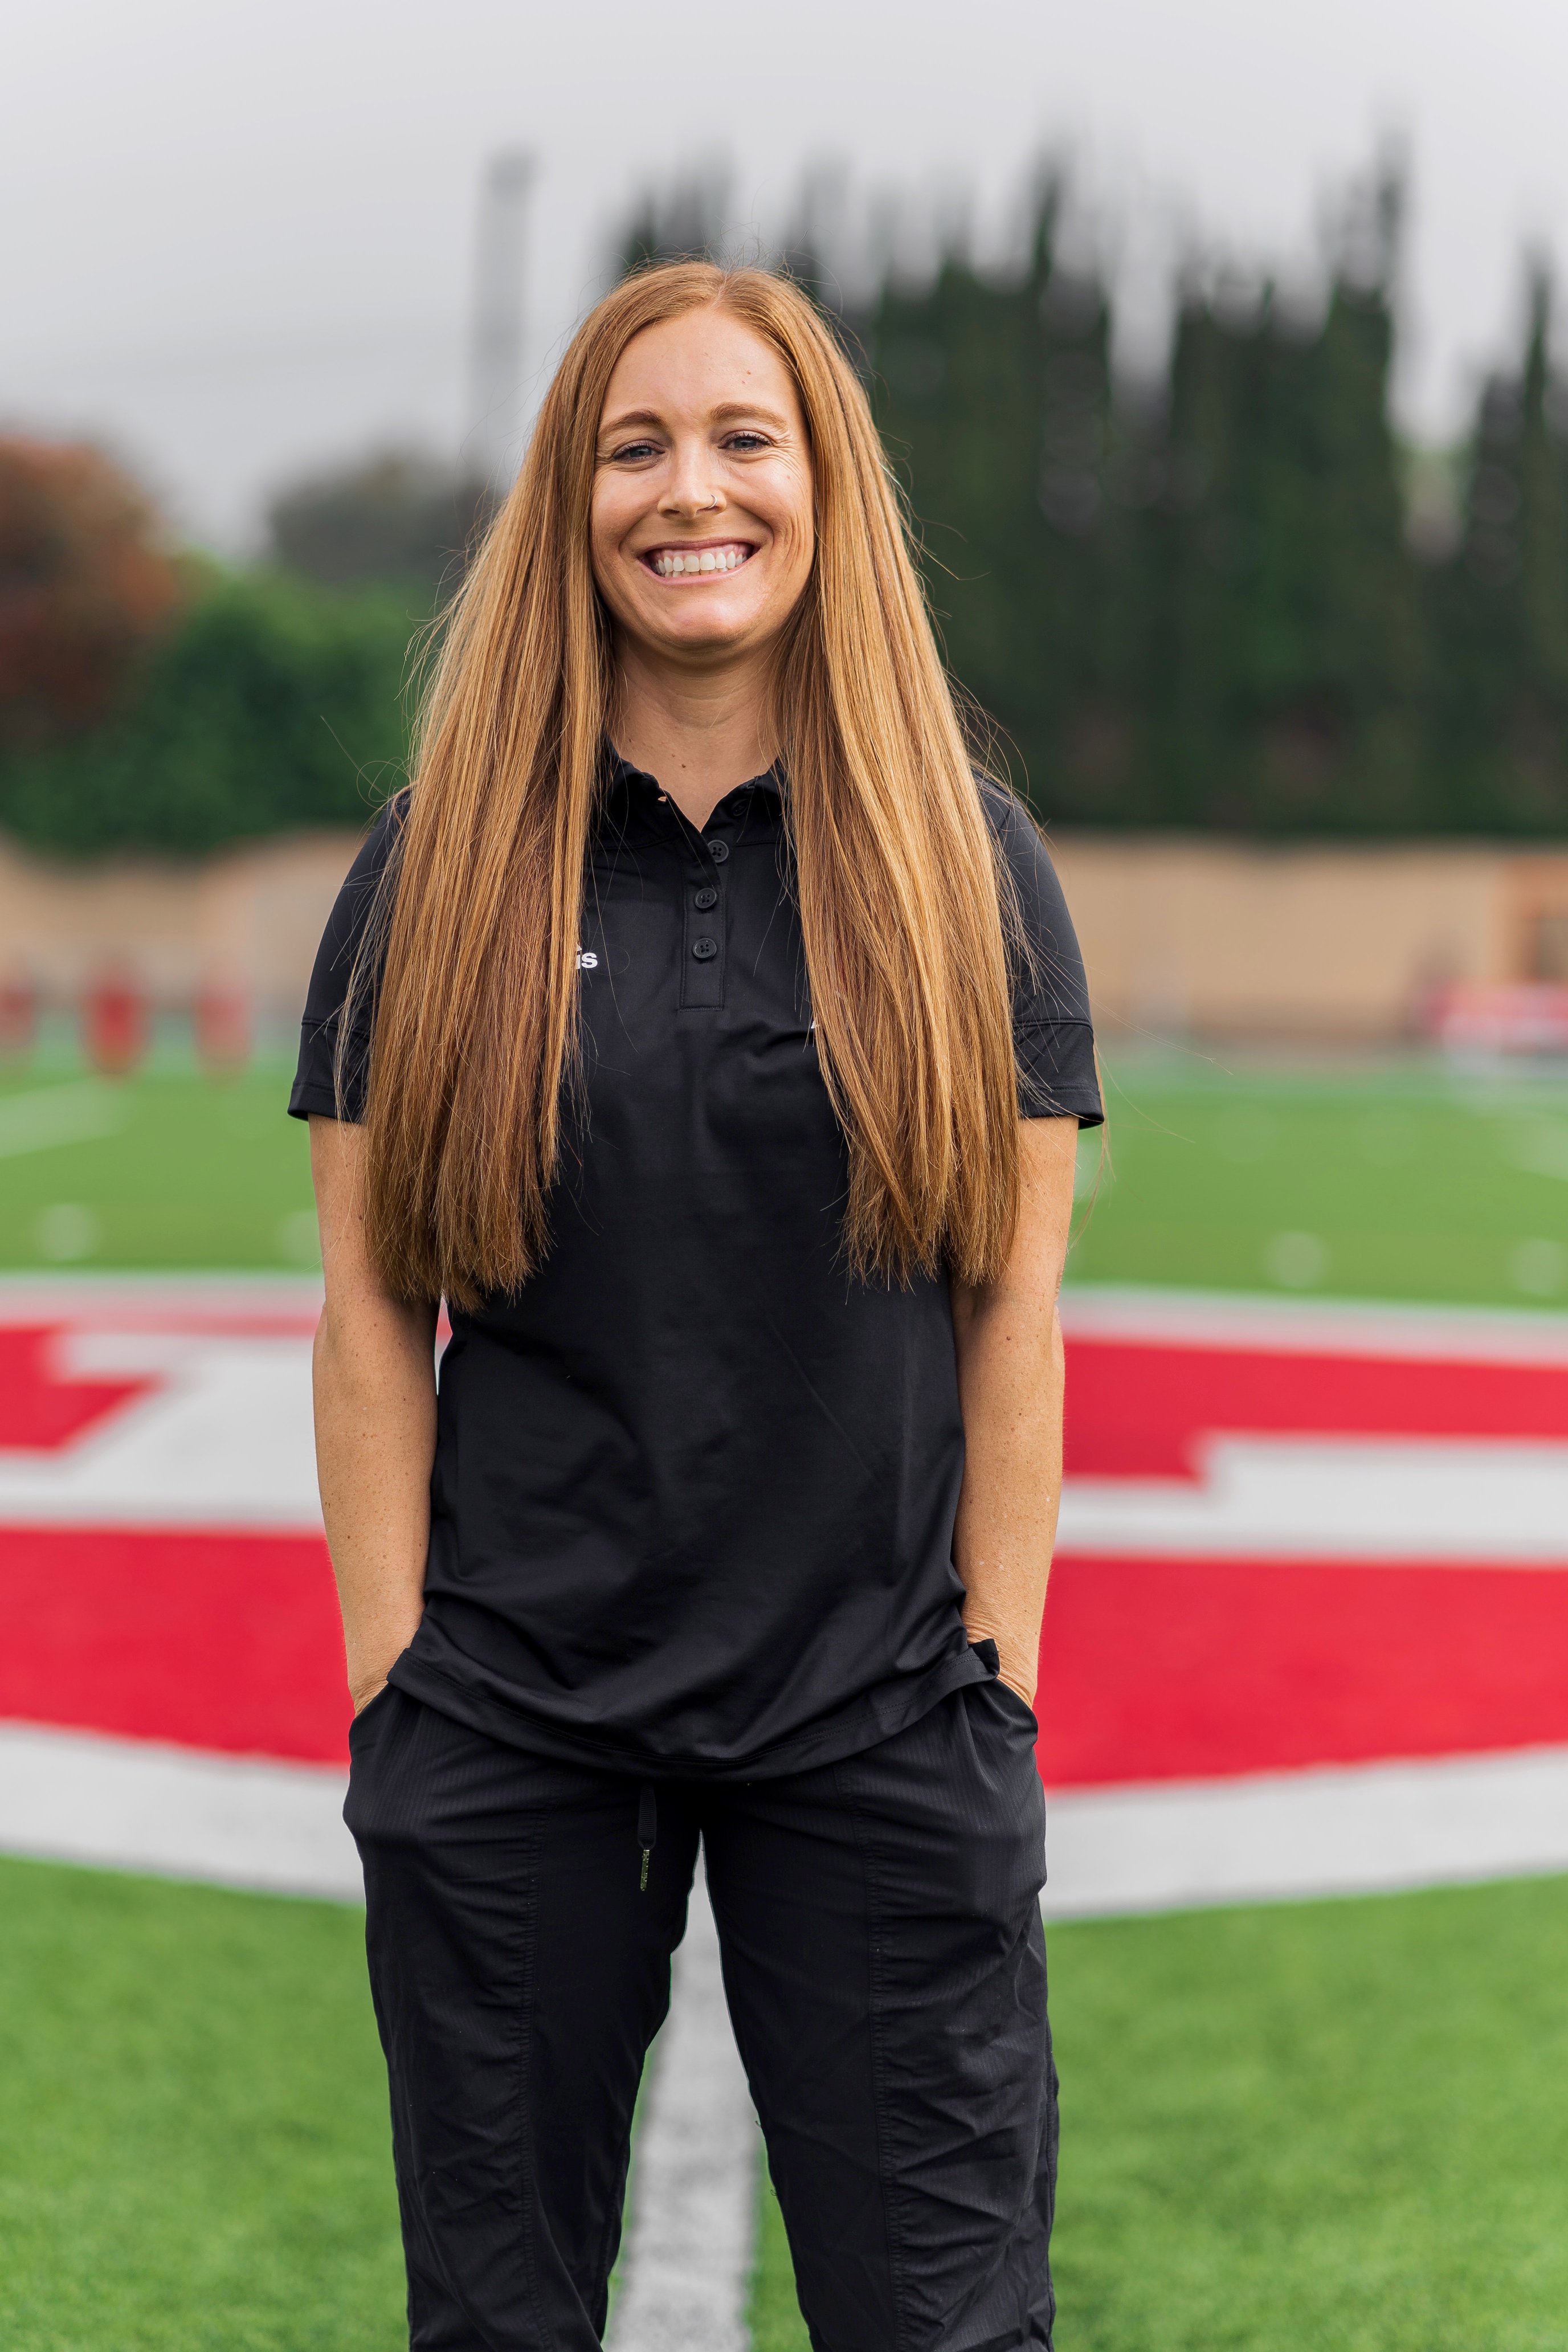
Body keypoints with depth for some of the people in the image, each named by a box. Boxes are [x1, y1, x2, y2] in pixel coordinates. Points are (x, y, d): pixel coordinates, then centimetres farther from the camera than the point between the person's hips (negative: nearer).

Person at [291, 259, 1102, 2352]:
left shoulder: (966, 861, 2)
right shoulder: (443, 864, 2)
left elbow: (1016, 1308, 1)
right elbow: (371, 1313, 1)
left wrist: (1000, 1677, -3)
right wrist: (387, 1679, -4)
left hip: (879, 1711, 0)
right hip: (508, 1713, 1)